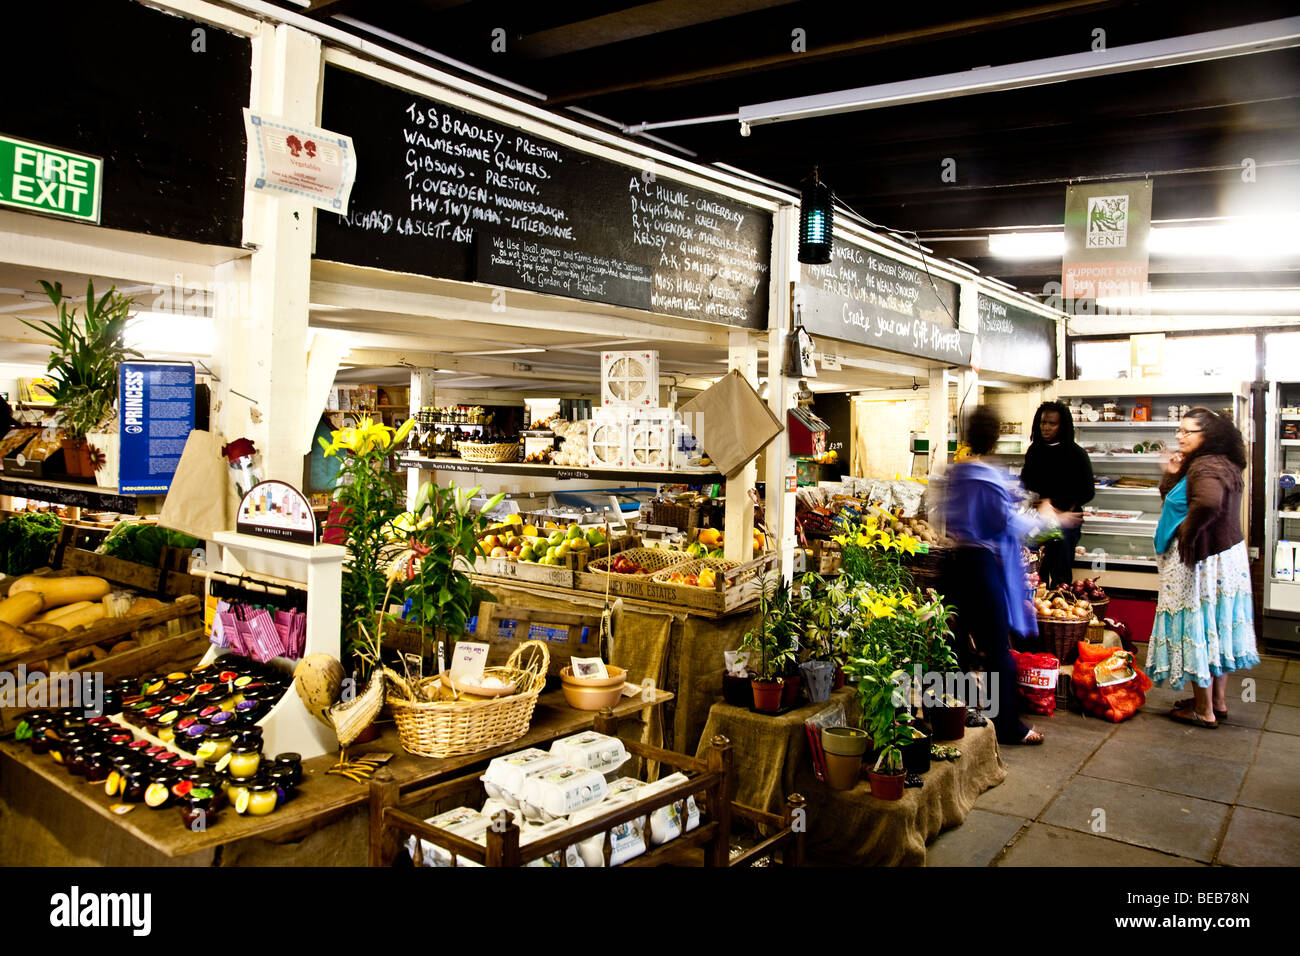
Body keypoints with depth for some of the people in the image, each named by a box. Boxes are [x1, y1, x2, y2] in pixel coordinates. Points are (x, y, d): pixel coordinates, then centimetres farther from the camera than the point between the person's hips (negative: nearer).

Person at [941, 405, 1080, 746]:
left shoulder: (955, 474, 4)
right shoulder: (990, 478, -16)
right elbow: (1012, 523, -12)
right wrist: (1045, 518, 3)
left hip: (957, 562, 7)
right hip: (985, 564, -7)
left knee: (959, 639, 16)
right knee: (997, 645, 1)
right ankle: (1008, 726, 10)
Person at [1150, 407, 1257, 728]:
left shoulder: (1206, 467, -22)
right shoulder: (1221, 464, 12)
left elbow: (1207, 503, -43)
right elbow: (1173, 500, 17)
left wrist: (1187, 533, -27)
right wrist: (1173, 475, 0)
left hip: (1201, 563, -10)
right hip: (1226, 556, 11)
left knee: (1197, 628, 0)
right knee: (1216, 629, 18)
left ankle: (1203, 711, 11)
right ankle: (1218, 701, 30)